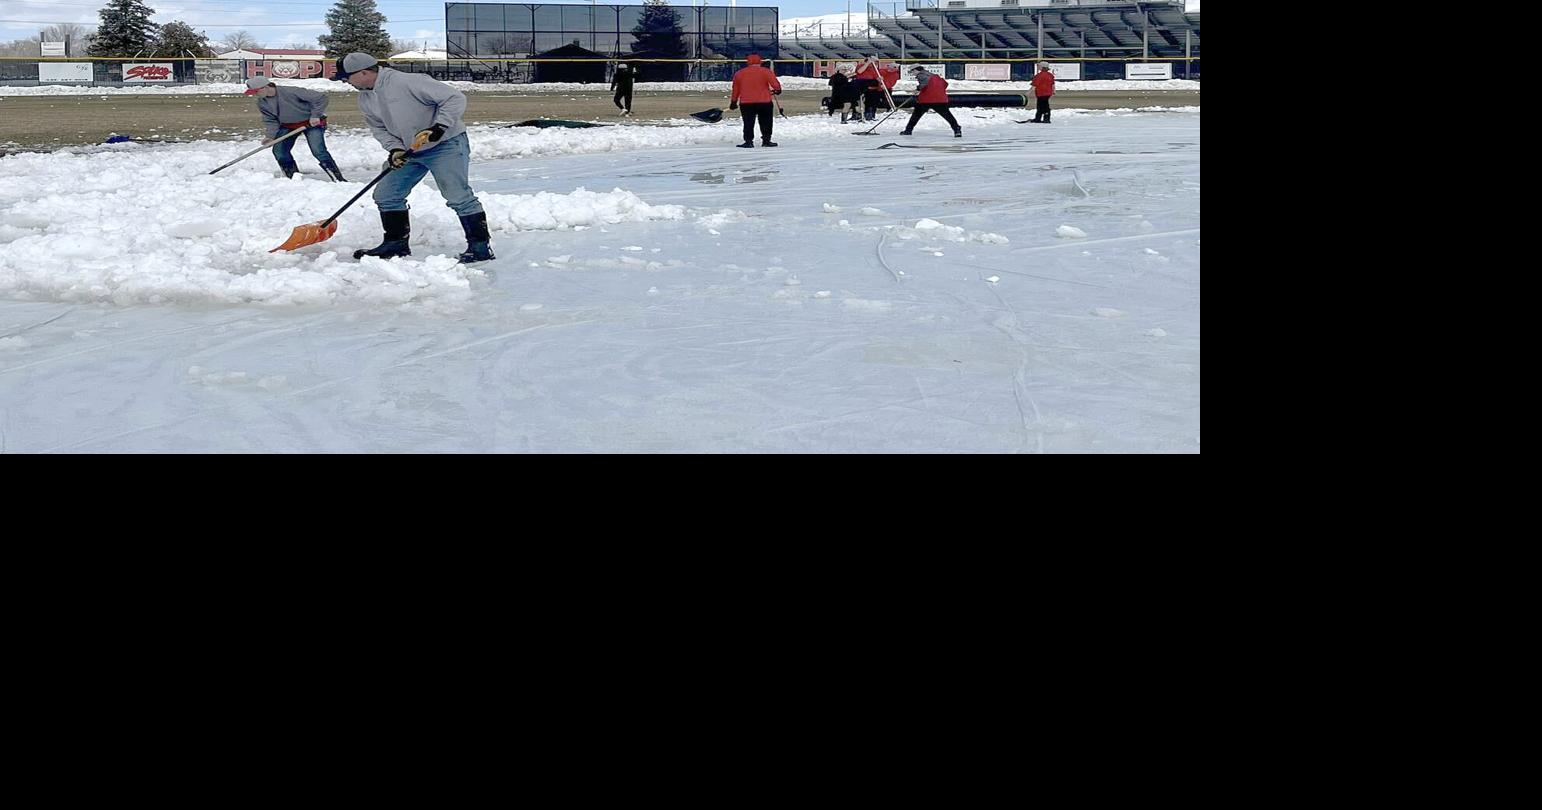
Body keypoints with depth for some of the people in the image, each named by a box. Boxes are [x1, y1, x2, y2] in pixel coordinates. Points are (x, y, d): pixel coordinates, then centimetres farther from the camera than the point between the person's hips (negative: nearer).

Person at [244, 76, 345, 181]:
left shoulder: (291, 92, -30)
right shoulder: (262, 103, -9)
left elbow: (321, 98, -26)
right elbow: (271, 121, -1)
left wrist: (315, 115, -26)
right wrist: (270, 136, -18)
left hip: (312, 122, -7)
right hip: (287, 125, 7)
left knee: (318, 151, -20)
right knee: (278, 150, -5)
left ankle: (338, 179, -14)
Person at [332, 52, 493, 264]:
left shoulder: (409, 82, -25)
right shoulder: (365, 99, 1)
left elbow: (455, 98, -23)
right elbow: (379, 128, 11)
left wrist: (439, 126, -30)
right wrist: (395, 149, -8)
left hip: (446, 145, -8)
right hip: (409, 151, 8)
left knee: (458, 197, -14)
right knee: (385, 195, 8)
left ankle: (480, 246, -7)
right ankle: (396, 243, 20)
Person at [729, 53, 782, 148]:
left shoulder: (739, 73, 7)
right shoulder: (765, 72, -4)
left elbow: (735, 89, 12)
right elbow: (775, 84, -8)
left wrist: (733, 102, 21)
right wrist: (777, 90, 14)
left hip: (746, 103, 2)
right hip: (764, 102, -2)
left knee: (748, 123, 6)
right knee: (766, 122, 11)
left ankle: (748, 141, 1)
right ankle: (766, 140, 12)